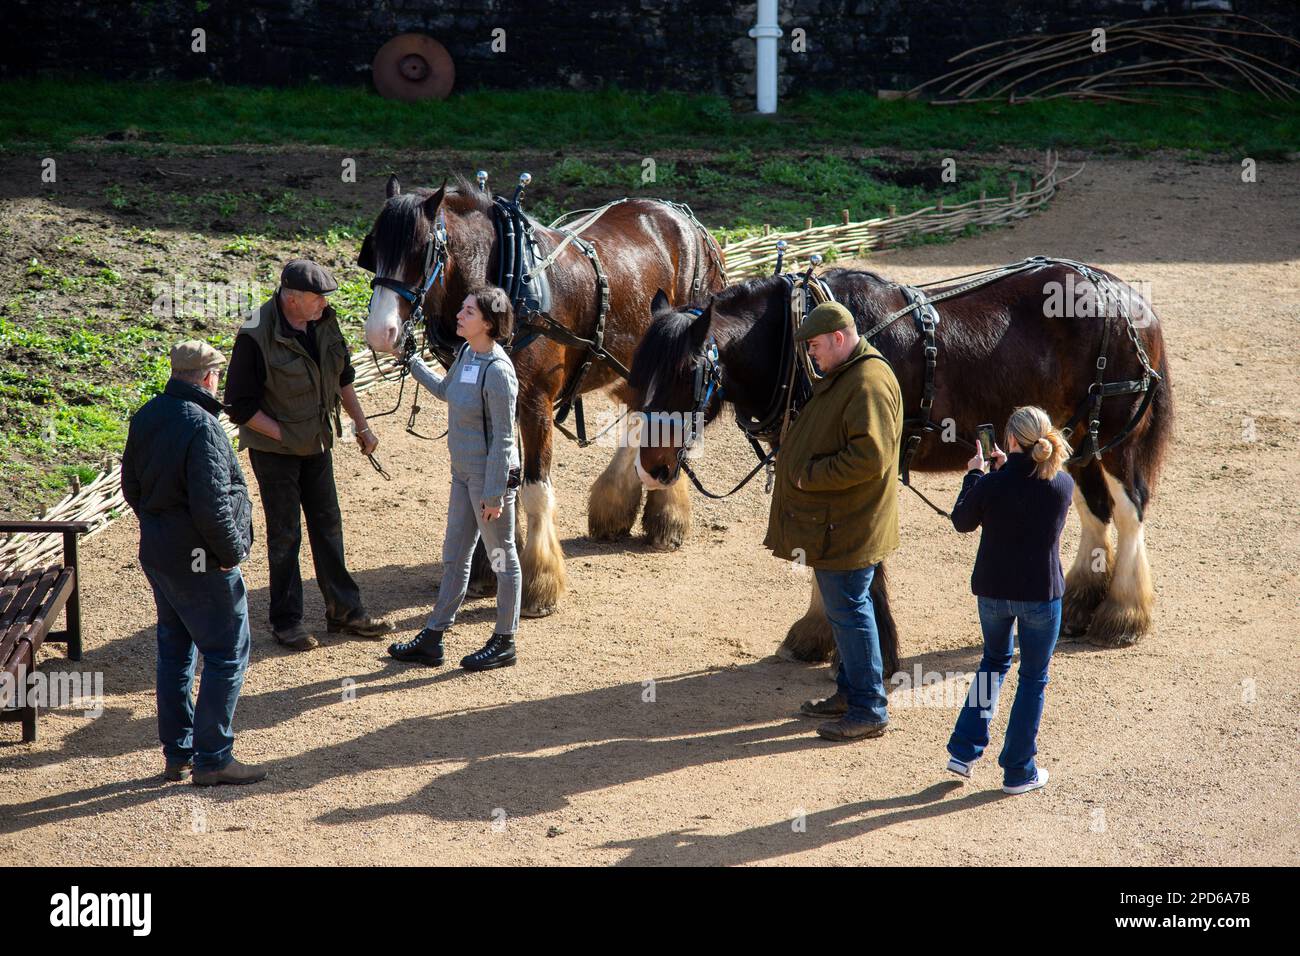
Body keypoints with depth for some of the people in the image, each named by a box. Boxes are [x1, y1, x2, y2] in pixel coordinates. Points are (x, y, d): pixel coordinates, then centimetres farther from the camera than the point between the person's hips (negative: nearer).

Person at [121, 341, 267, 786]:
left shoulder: (146, 417, 4)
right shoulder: (201, 427, -23)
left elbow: (132, 485, 15)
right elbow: (212, 507, -26)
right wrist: (233, 552, -14)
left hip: (156, 553, 9)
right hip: (200, 562, -9)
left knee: (175, 650, 18)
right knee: (227, 654, 1)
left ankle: (176, 754, 25)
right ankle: (212, 758, 3)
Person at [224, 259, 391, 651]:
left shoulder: (324, 321, -5)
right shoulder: (255, 336, -25)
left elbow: (342, 376, 12)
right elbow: (240, 407, -19)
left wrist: (362, 427, 13)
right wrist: (284, 435, -21)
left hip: (317, 442, 6)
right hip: (274, 449, -6)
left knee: (328, 526, 14)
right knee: (284, 534, 3)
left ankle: (345, 611, 25)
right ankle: (286, 620, 17)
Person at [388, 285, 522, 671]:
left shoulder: (497, 370, -22)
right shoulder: (466, 354, 3)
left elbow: (503, 439, -21)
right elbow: (445, 391, 26)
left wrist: (494, 493, -19)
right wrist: (412, 362, 27)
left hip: (490, 476, -9)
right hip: (464, 473, 9)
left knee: (502, 558, 7)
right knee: (454, 556, 15)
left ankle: (504, 643, 19)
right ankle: (432, 639, 24)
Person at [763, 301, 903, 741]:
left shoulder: (869, 382, -21)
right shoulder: (842, 376, 14)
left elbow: (869, 457, -29)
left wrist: (809, 475, -21)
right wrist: (796, 456, 11)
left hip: (846, 526, -11)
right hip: (833, 521, 11)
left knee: (849, 611, -5)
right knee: (844, 609, 19)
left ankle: (869, 710, 2)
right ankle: (849, 692, 31)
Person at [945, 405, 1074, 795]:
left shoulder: (991, 485, -16)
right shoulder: (1063, 484, -11)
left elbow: (961, 521, 2)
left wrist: (974, 474, 10)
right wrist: (1009, 469, 12)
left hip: (993, 591, 1)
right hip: (1041, 595, -1)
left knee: (994, 661, 24)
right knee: (1033, 678, 12)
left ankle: (964, 751, 21)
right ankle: (1018, 771, 16)